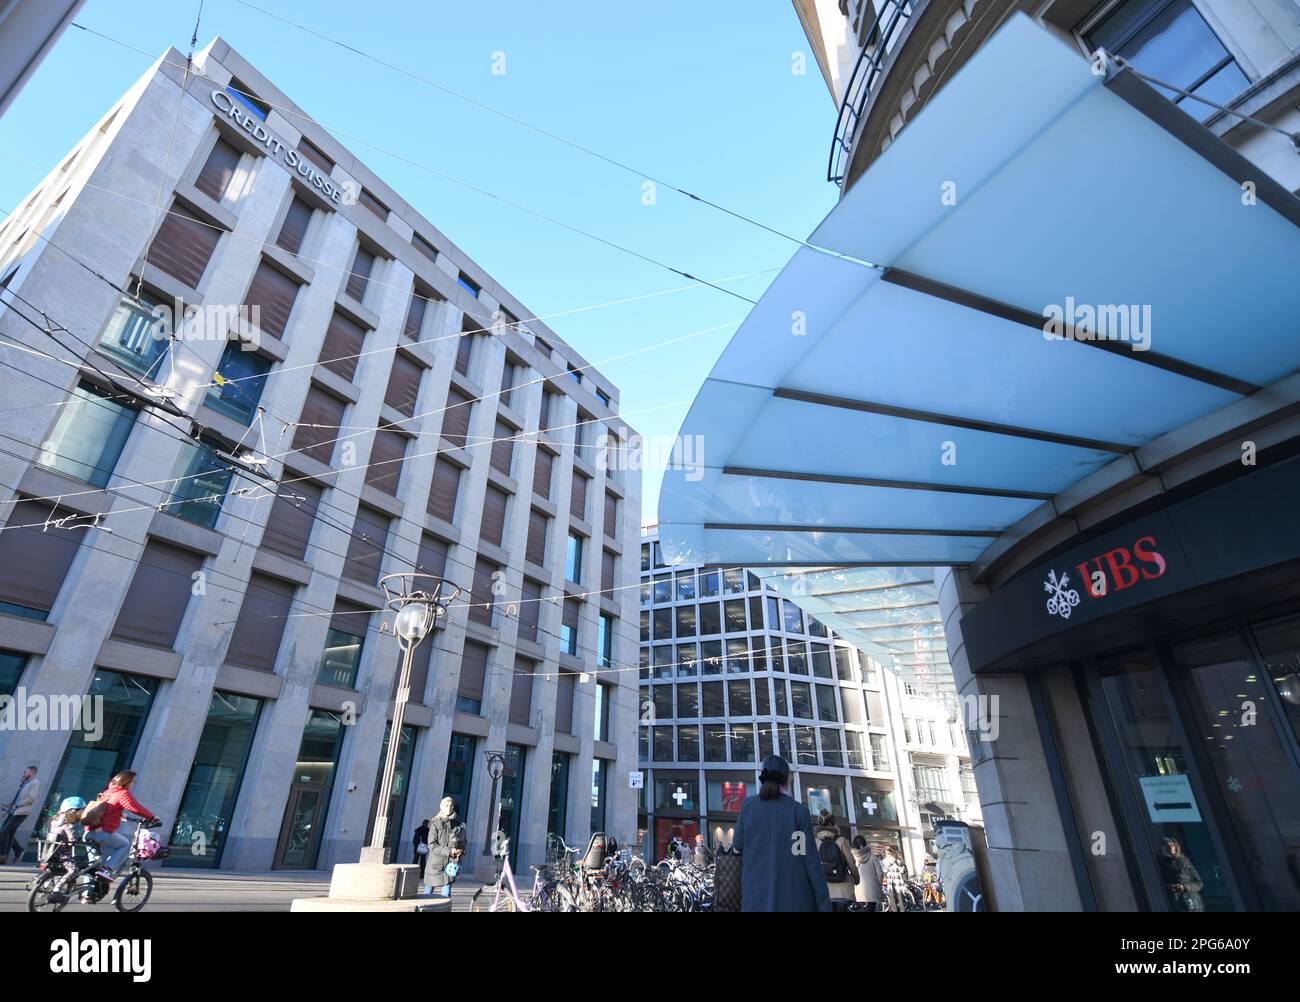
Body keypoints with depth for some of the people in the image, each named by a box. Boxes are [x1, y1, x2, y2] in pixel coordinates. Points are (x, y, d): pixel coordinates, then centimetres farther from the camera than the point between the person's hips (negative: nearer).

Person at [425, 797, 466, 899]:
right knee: (429, 892, 11)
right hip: (436, 864, -1)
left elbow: (463, 842, 16)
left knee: (446, 894, -3)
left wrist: (461, 851, -6)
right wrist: (448, 851, -19)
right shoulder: (435, 824, -2)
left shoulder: (458, 824, 7)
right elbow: (432, 845, -9)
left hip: (450, 864, 2)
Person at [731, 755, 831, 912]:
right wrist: (824, 906, 0)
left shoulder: (748, 805, 2)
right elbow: (811, 862, -4)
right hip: (795, 900, -1)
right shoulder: (799, 810, -1)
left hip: (757, 899, 1)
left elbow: (738, 845, 11)